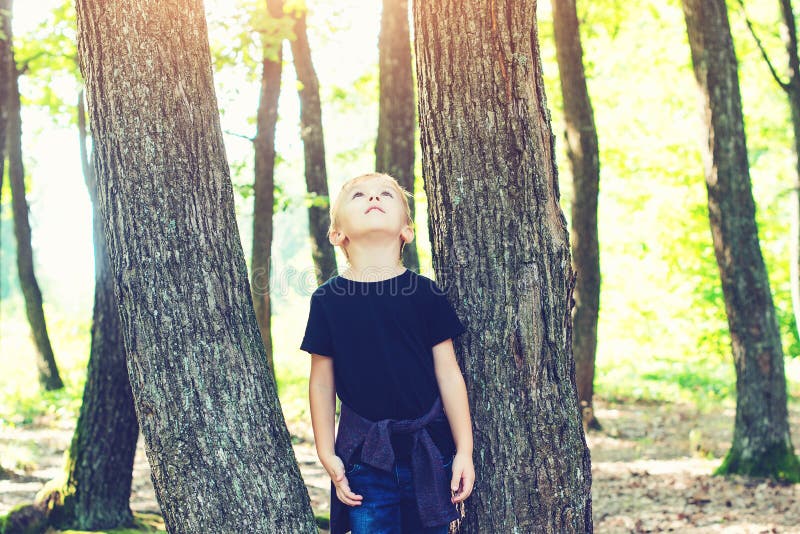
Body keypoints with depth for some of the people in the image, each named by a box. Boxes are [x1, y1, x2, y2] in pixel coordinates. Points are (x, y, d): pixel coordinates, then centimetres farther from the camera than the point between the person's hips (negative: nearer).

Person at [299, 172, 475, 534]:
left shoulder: (425, 293, -1)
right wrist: (327, 455, 2)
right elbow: (322, 383, 3)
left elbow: (448, 374, 1)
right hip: (363, 452, -1)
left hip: (428, 447, 1)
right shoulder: (328, 299, -2)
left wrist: (464, 450, 0)